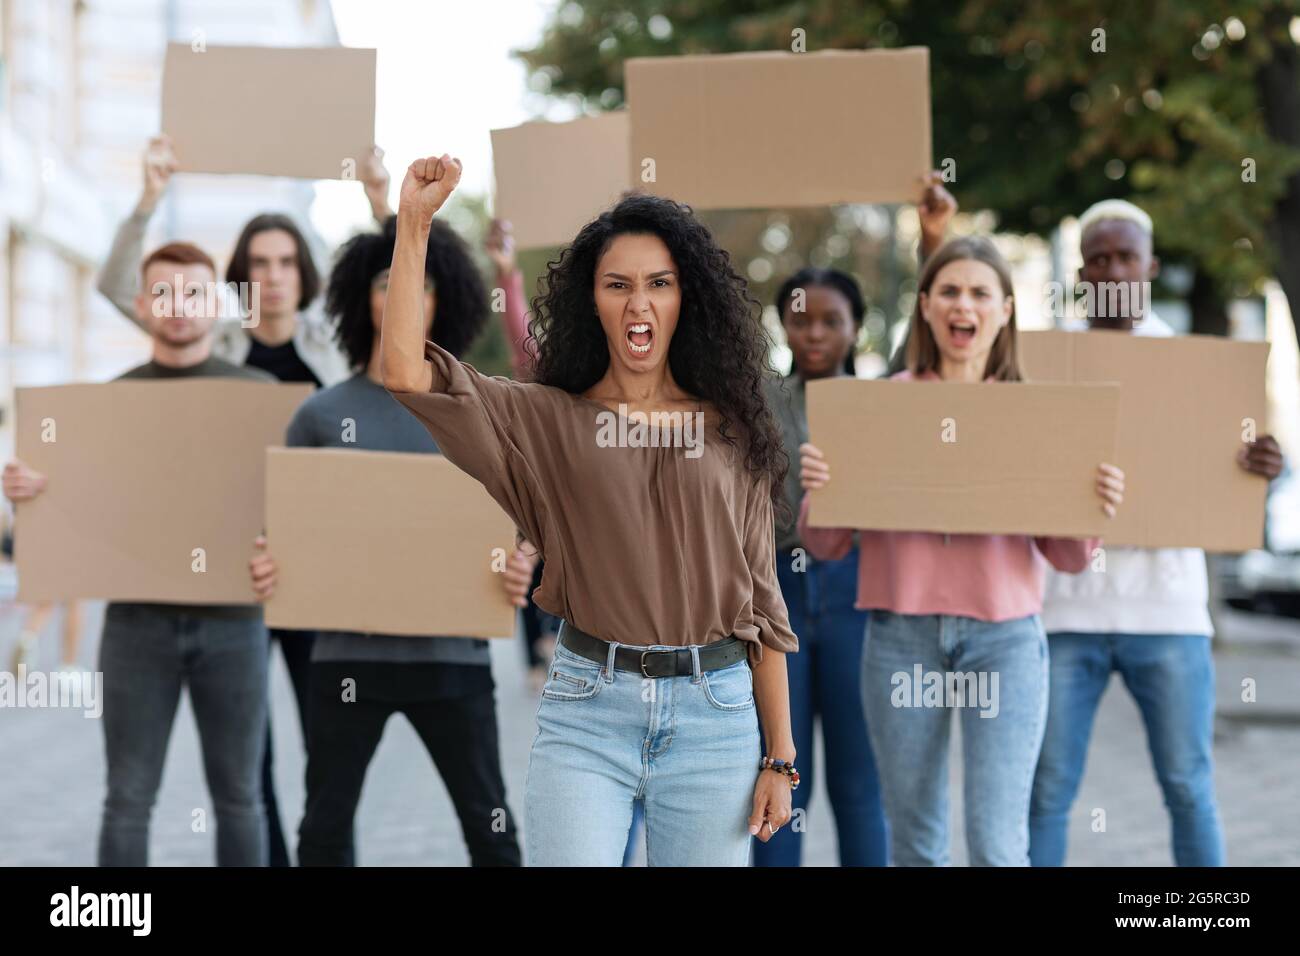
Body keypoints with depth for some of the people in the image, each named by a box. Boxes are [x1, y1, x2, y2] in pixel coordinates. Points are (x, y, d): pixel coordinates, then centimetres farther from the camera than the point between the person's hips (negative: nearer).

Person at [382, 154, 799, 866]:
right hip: (586, 707, -1)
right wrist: (414, 223, -12)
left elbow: (762, 599, 8)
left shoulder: (729, 432, 8)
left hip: (714, 713, 1)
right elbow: (405, 372, -9)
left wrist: (780, 757, 5)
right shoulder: (549, 423, 4)